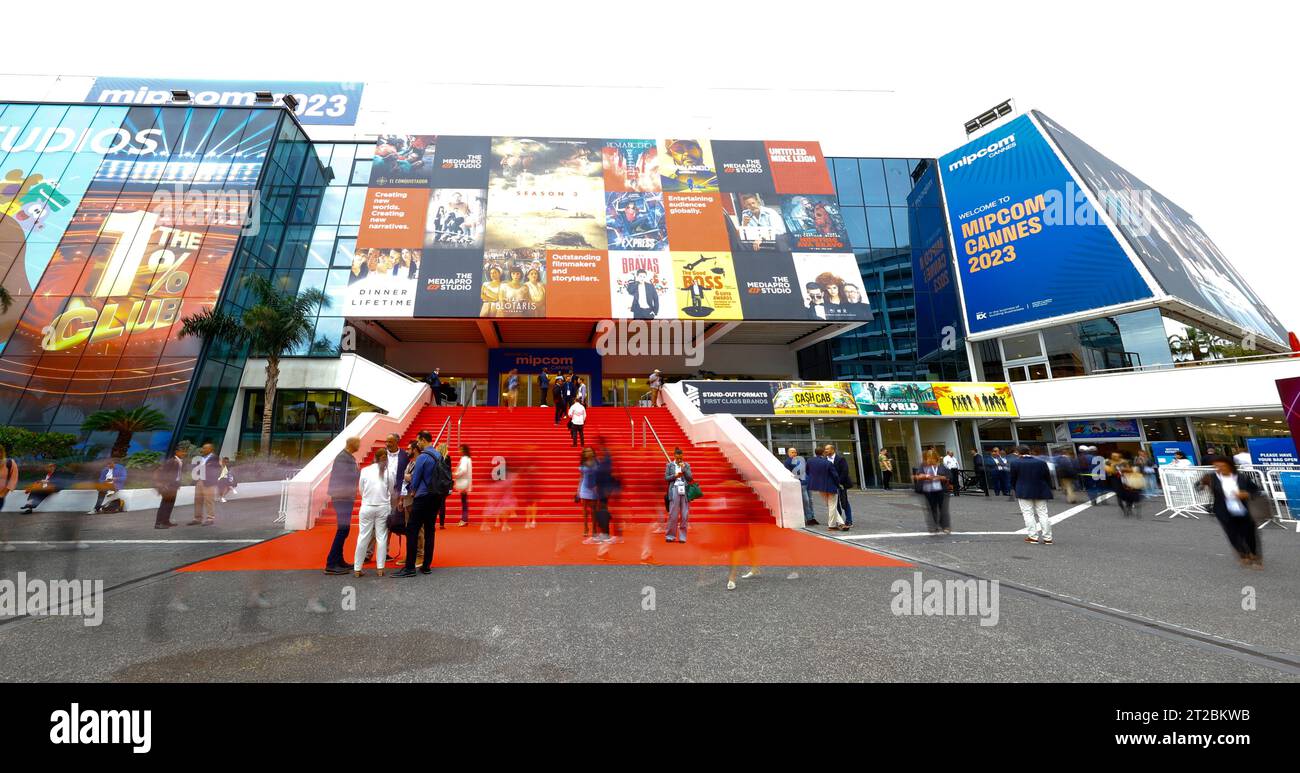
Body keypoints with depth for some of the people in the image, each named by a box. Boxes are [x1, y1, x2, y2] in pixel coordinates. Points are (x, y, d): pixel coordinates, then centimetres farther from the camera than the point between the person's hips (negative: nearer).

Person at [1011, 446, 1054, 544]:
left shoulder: (1015, 464, -6)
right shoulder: (1042, 462, 2)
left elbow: (1013, 480, -1)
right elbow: (1048, 478, 6)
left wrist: (1016, 490, 12)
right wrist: (1048, 491, 16)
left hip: (1024, 493, -3)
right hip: (1041, 492, 4)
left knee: (1028, 514, 0)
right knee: (1043, 514, 8)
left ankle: (1033, 536, -3)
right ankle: (1047, 537, 9)